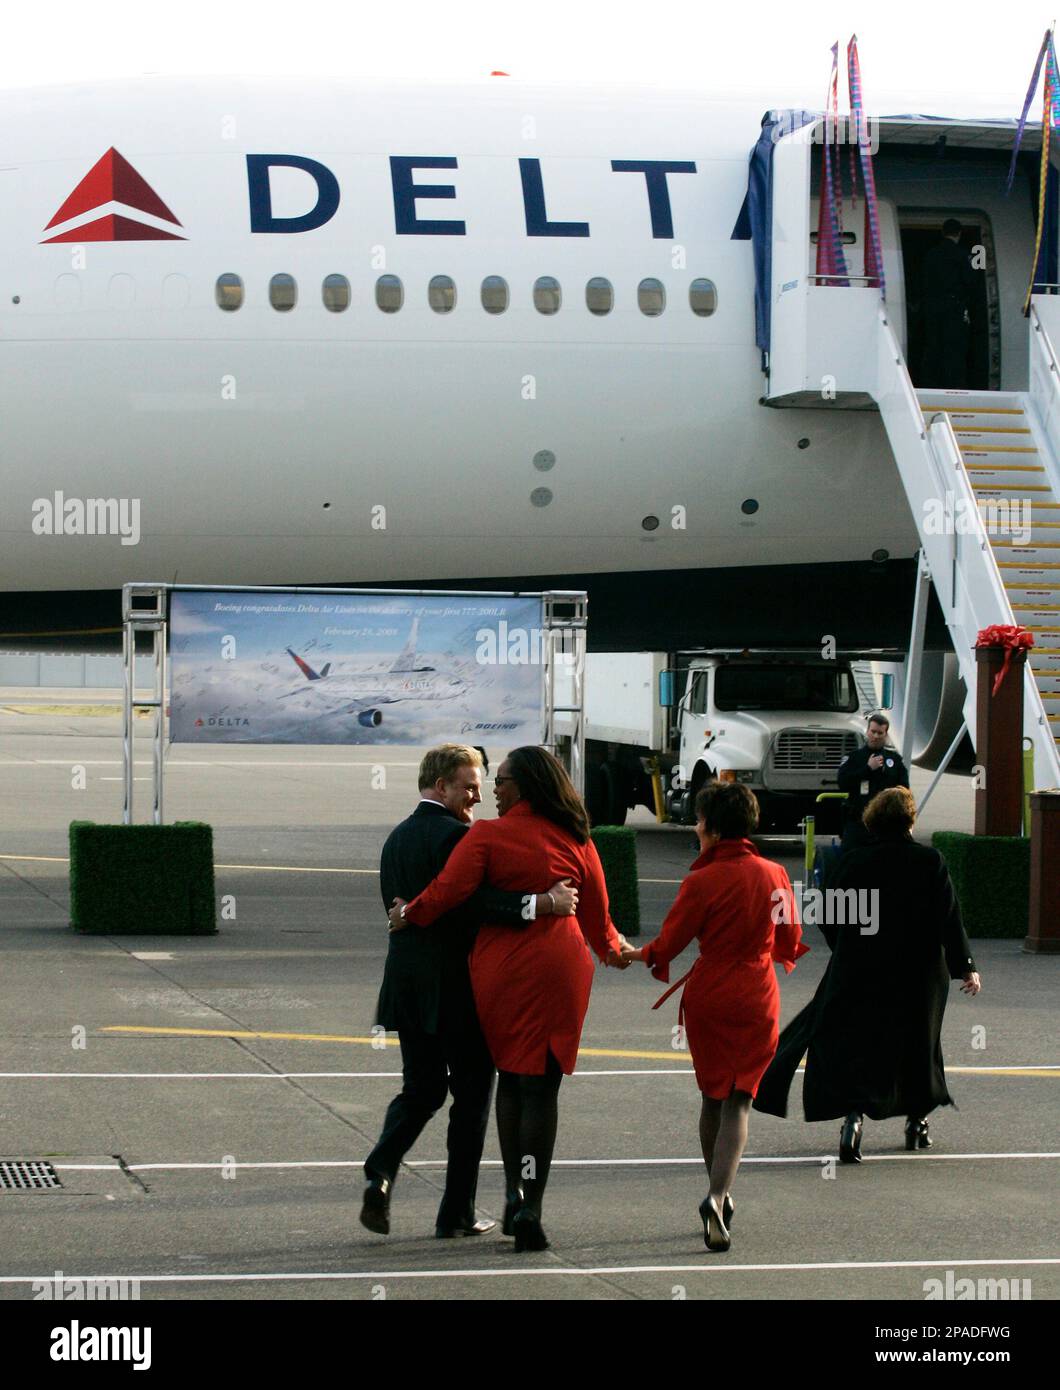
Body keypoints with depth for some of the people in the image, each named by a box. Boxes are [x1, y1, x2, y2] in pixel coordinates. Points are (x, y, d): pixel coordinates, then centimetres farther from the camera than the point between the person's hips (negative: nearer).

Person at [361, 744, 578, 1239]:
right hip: (459, 989, -7)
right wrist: (541, 902, -34)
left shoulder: (397, 839, 12)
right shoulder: (454, 835, -15)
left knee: (420, 1090, 17)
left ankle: (381, 1173, -7)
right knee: (471, 1096, 5)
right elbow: (474, 900, -29)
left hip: (408, 988, 7)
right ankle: (456, 1213, 6)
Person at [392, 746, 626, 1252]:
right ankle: (530, 1209, -4)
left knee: (511, 1077, 16)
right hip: (559, 967, 1)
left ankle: (514, 1193, 13)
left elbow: (446, 893, -14)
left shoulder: (487, 835, -5)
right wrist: (612, 948, 33)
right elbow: (597, 914, 13)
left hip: (500, 968, -1)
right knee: (541, 1086, 1)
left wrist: (408, 915, 6)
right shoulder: (575, 840, 4)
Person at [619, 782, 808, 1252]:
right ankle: (718, 1198, -19)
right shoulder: (774, 875, -2)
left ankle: (719, 1196, 24)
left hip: (707, 998, -1)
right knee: (737, 1101, 1)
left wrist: (632, 953, 13)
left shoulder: (703, 882, -12)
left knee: (712, 1097, 16)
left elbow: (667, 945, -8)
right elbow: (789, 945, 7)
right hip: (756, 1000, 1)